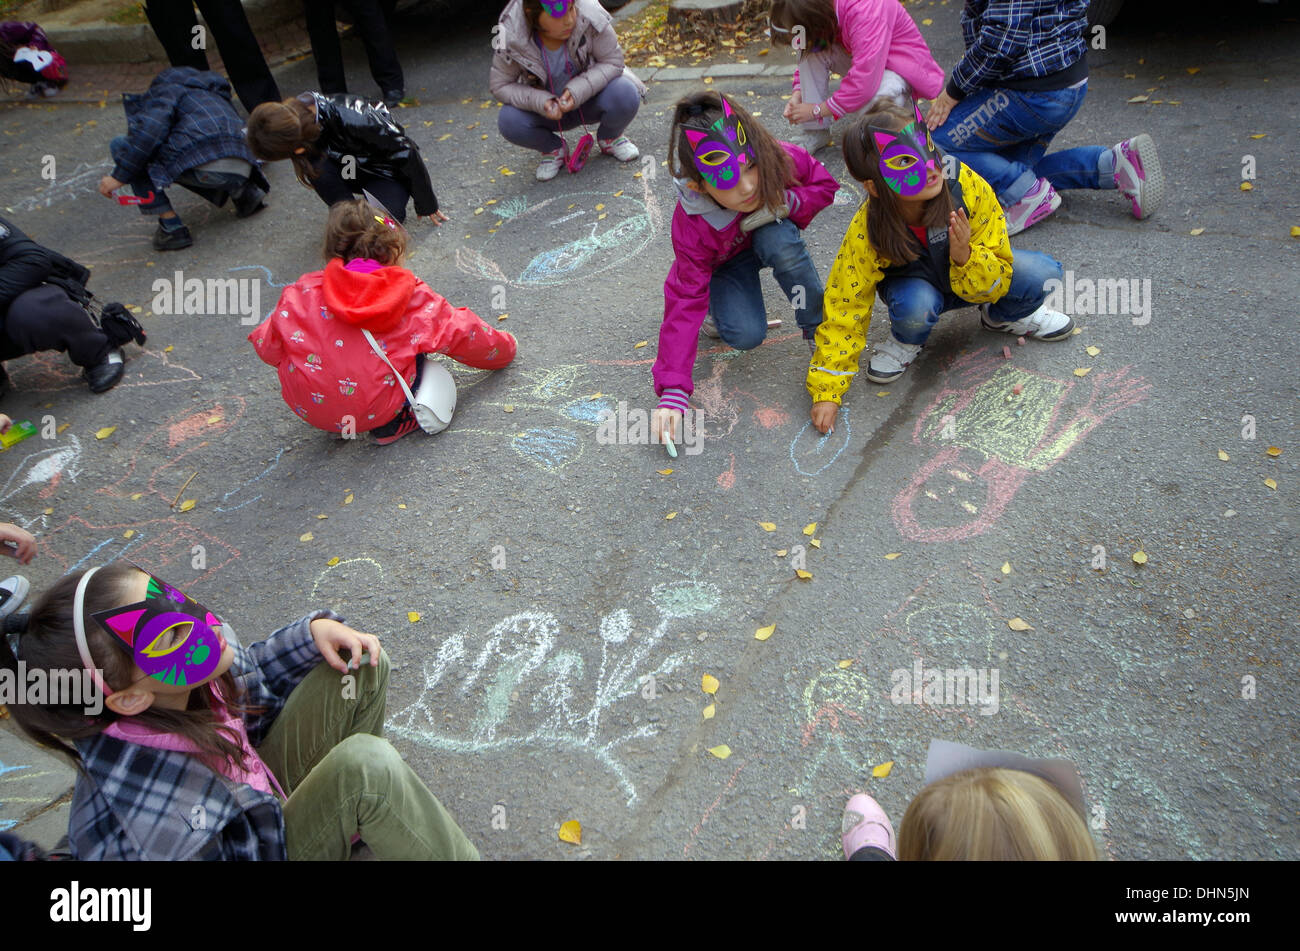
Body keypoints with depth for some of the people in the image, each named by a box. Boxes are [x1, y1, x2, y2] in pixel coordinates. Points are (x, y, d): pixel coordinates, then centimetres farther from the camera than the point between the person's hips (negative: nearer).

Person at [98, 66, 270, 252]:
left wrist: (119, 176, -2)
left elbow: (151, 127, -3)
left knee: (121, 146, 10)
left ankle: (172, 227, -2)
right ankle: (244, 192, 12)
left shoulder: (167, 90, 16)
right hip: (242, 171, 8)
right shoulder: (217, 95, 38)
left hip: (204, 167, -8)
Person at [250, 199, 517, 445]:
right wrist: (504, 345, 29)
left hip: (308, 408, 3)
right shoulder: (413, 297, -1)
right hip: (373, 411, -2)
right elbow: (461, 332, 10)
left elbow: (268, 348, 9)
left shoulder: (303, 293, 3)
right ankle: (396, 421, -2)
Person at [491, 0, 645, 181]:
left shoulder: (589, 16, -26)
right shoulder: (510, 38, -23)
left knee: (625, 95, -30)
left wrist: (578, 91, -32)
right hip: (548, 107, 1)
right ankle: (554, 148, 6)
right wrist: (540, 102, -31)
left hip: (589, 99, 0)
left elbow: (613, 61, -17)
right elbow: (500, 86, -13)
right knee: (508, 121, -26)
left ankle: (609, 138, 6)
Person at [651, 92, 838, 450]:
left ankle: (818, 328, -16)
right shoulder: (691, 227, -36)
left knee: (779, 240, -35)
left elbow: (827, 185, -12)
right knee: (746, 335, -29)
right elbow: (684, 303, -35)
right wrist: (672, 393, -41)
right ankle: (719, 308, 7)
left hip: (771, 231, 2)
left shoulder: (780, 159, -32)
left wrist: (788, 202, -36)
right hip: (724, 262, -2)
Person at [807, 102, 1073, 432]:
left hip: (971, 275, 2)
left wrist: (966, 258, -42)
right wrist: (827, 391, -26)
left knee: (1042, 274, -24)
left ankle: (1003, 317, 11)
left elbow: (996, 281, -19)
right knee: (915, 305, -37)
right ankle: (906, 342, 0)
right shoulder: (866, 233, -32)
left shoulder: (968, 187, -29)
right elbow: (844, 309, -23)